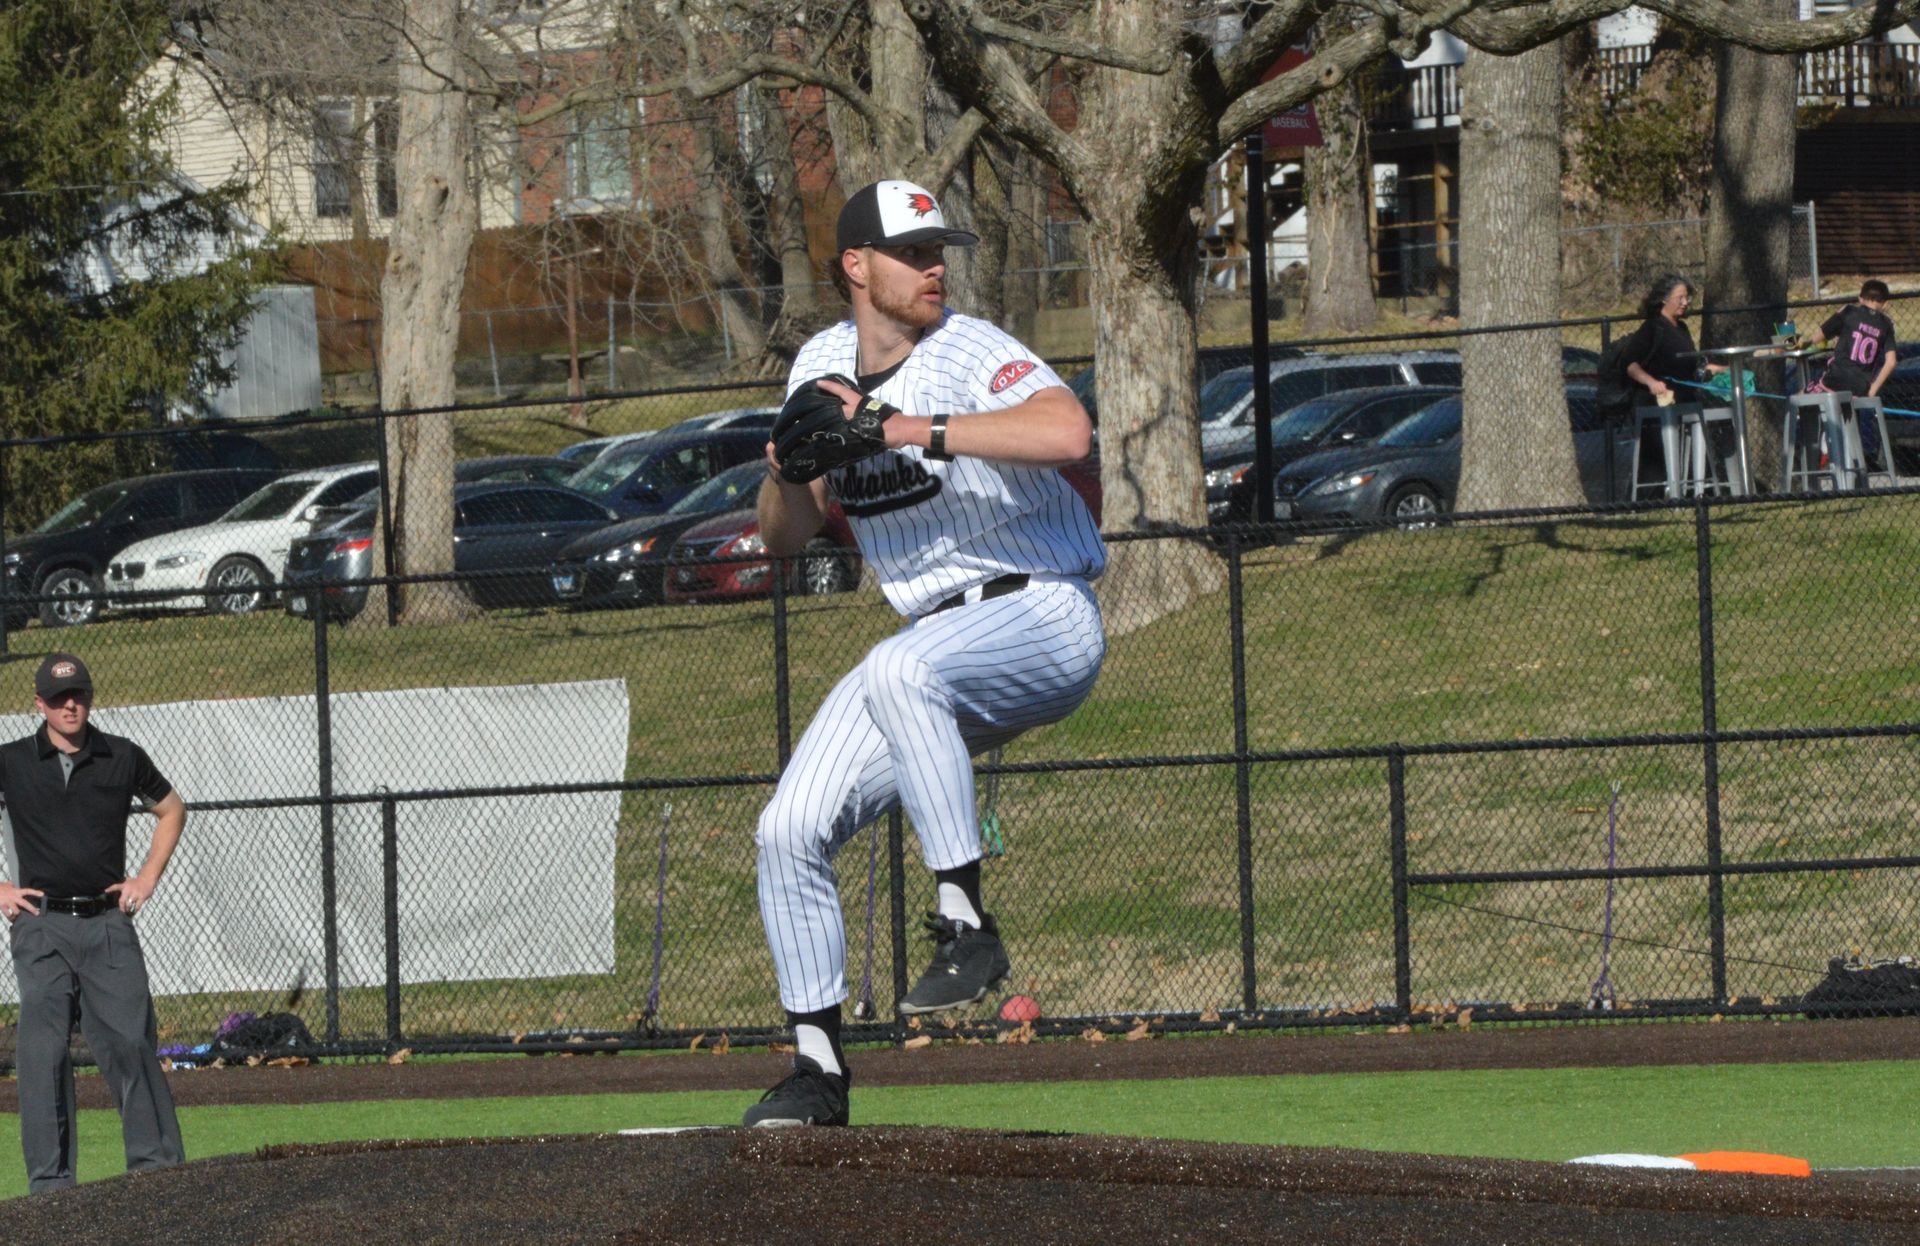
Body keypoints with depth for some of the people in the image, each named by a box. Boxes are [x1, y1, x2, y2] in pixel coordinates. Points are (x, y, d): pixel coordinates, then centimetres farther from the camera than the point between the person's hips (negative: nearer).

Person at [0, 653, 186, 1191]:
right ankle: (49, 1180, -2)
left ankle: (158, 1165, -1)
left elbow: (171, 810, 23)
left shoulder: (123, 758, 8)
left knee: (131, 1041, -5)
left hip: (108, 922, 1)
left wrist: (147, 879, 12)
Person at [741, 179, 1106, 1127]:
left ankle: (967, 923, -33)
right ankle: (818, 1067, 8)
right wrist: (788, 472, -10)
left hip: (1043, 616, -7)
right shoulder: (820, 367, 7)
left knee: (900, 673, -38)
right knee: (791, 829, -3)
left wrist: (914, 429, -31)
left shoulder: (967, 354, -13)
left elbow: (1069, 434, -34)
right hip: (933, 640, 7)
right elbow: (783, 539, 13)